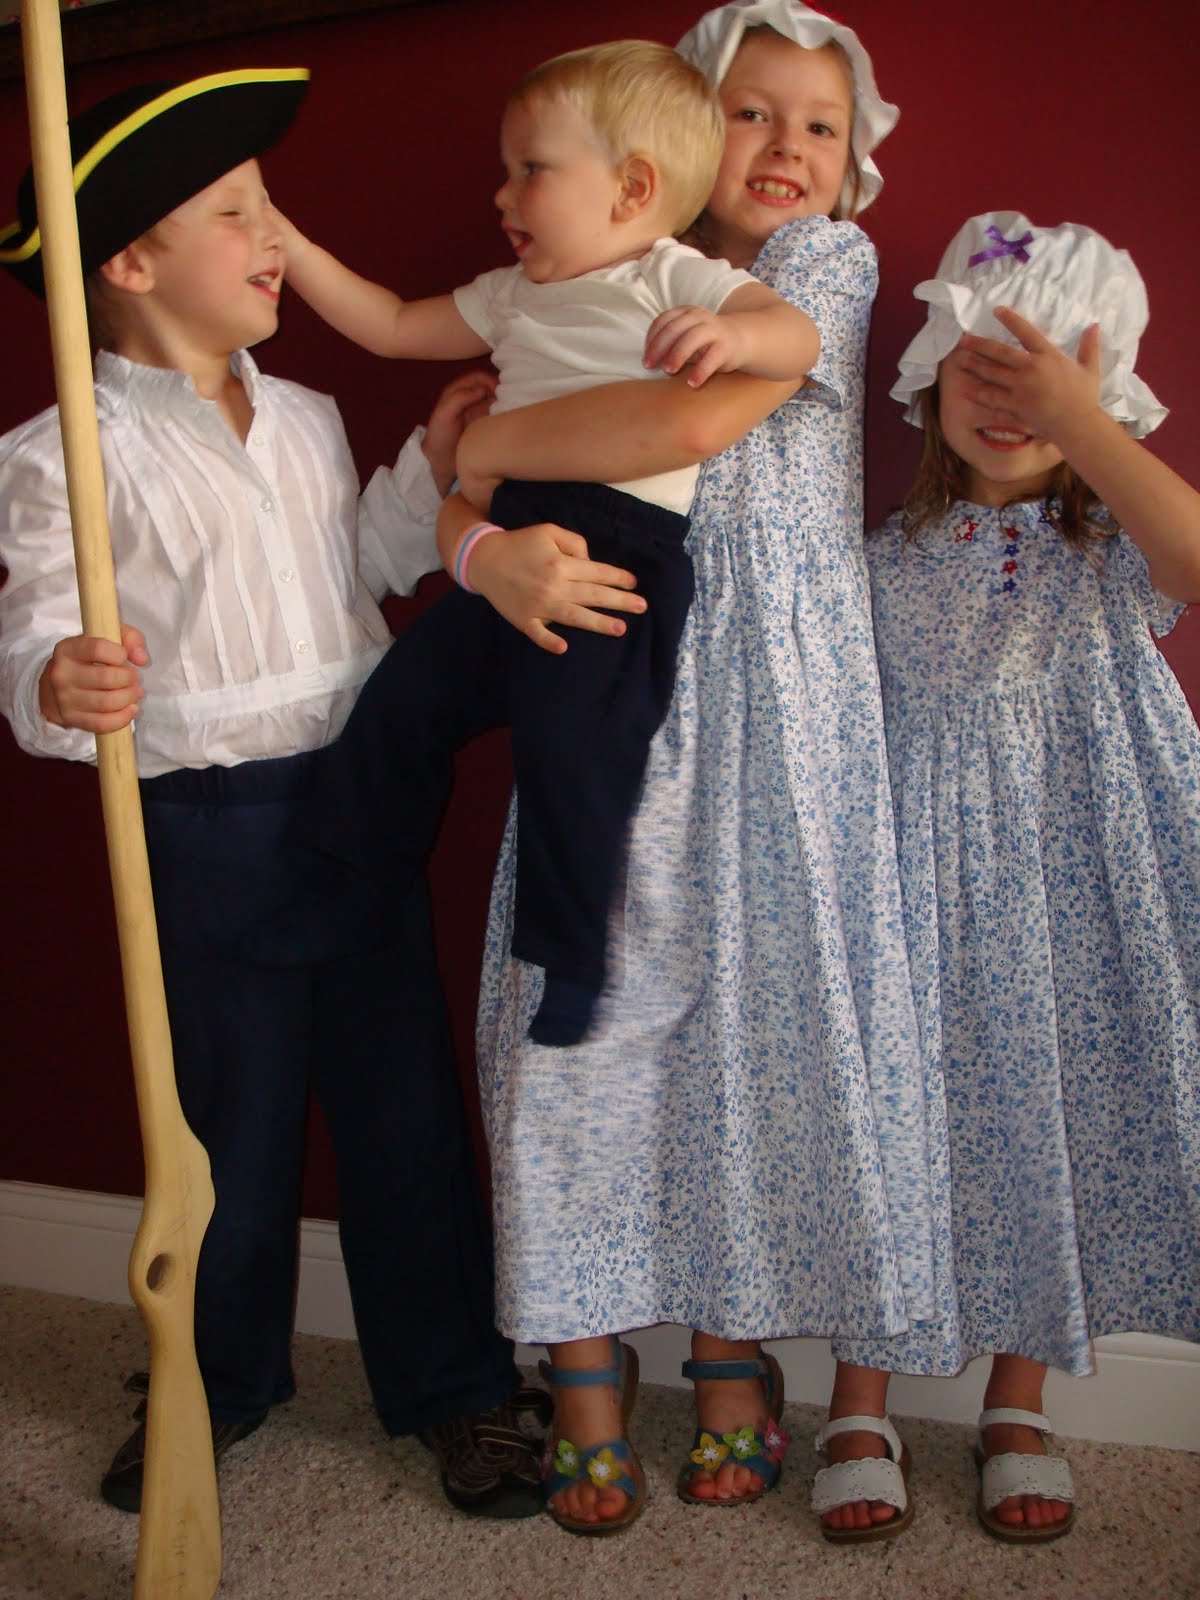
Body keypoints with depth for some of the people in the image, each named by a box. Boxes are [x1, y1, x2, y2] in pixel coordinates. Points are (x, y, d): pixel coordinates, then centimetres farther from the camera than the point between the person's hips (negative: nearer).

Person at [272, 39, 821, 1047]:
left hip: (619, 550, -7)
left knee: (571, 746, -15)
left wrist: (734, 335, -31)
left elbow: (798, 336, -9)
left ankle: (569, 962, 2)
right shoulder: (512, 296, 24)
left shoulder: (672, 278, 2)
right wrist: (285, 245, 28)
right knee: (396, 707, 4)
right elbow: (392, 327, 30)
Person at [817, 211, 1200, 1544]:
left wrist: (1080, 426, -23)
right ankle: (862, 1406, 24)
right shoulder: (882, 560, 2)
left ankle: (1018, 1406, 31)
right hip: (924, 876, 0)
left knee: (1056, 1105, 8)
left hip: (1077, 875, 1)